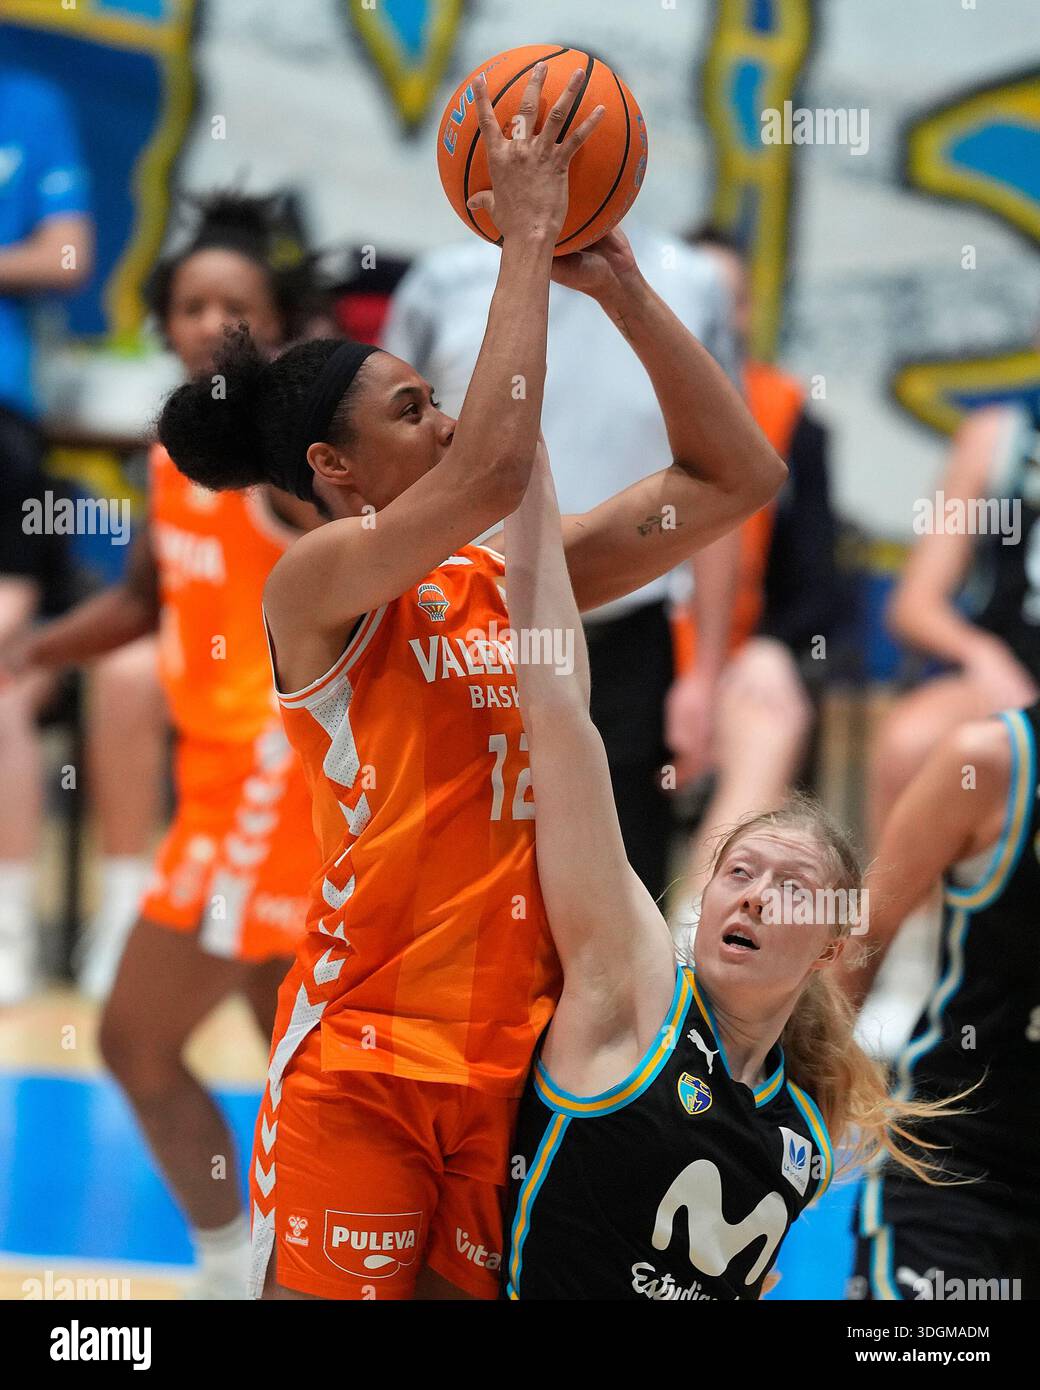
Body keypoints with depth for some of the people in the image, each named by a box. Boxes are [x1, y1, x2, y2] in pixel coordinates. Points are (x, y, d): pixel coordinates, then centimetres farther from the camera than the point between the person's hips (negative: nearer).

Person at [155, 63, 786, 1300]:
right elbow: (492, 470, -25)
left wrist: (618, 283, 5)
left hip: (511, 1061, 6)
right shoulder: (315, 581, -7)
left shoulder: (502, 584, 11)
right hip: (360, 1063, -6)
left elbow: (735, 476, 13)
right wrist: (526, 237, -17)